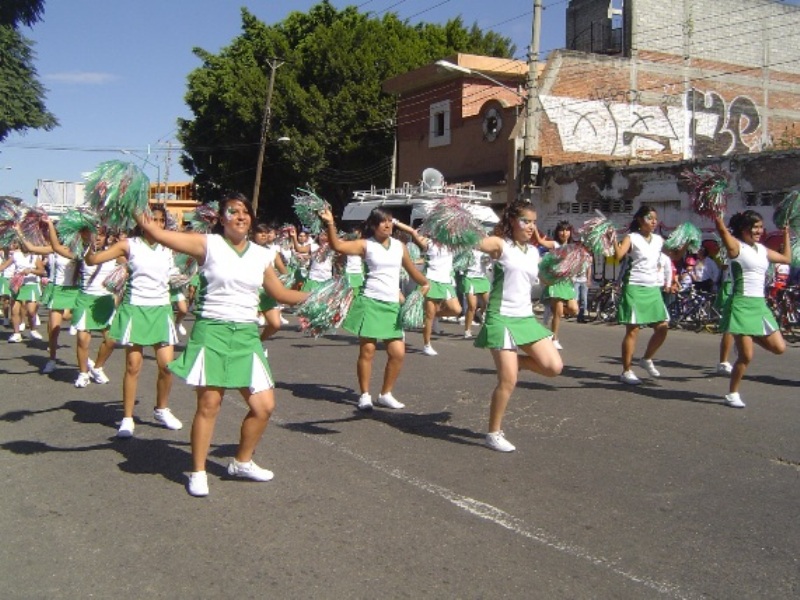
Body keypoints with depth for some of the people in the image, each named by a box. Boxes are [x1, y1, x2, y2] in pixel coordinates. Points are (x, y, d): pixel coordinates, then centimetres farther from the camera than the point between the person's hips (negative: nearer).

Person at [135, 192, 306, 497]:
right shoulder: (208, 244, -2)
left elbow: (280, 293, 21)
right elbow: (159, 233, -13)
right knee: (209, 404, -5)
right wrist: (138, 214, -26)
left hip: (246, 335, 4)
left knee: (264, 406, 2)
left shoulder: (261, 254, 10)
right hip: (212, 332, -4)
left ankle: (242, 462, 26)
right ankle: (198, 472, 14)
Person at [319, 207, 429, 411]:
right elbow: (338, 246, -17)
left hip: (392, 305, 4)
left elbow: (411, 270, 25)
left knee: (398, 353, -1)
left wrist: (425, 283, 36)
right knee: (367, 350, -3)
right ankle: (365, 395, 11)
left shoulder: (400, 246, 9)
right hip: (370, 302, -4)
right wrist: (330, 224, -28)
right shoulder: (366, 245, -3)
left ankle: (386, 394, 17)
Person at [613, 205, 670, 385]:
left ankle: (647, 359, 28)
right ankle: (626, 371, 3)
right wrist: (613, 239, -33)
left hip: (653, 288, 6)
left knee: (662, 327, 6)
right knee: (633, 330, -4)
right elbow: (617, 256, -21)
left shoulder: (659, 240, 12)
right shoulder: (631, 238, -6)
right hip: (635, 288, -6)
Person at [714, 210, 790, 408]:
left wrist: (786, 235, 28)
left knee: (779, 348, 5)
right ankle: (732, 394, 12)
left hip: (760, 305, 7)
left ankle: (751, 337, 31)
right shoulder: (736, 246, -7)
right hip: (741, 304, -7)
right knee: (746, 355, -6)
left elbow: (786, 259, 28)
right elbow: (722, 229, -26)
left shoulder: (762, 250, 15)